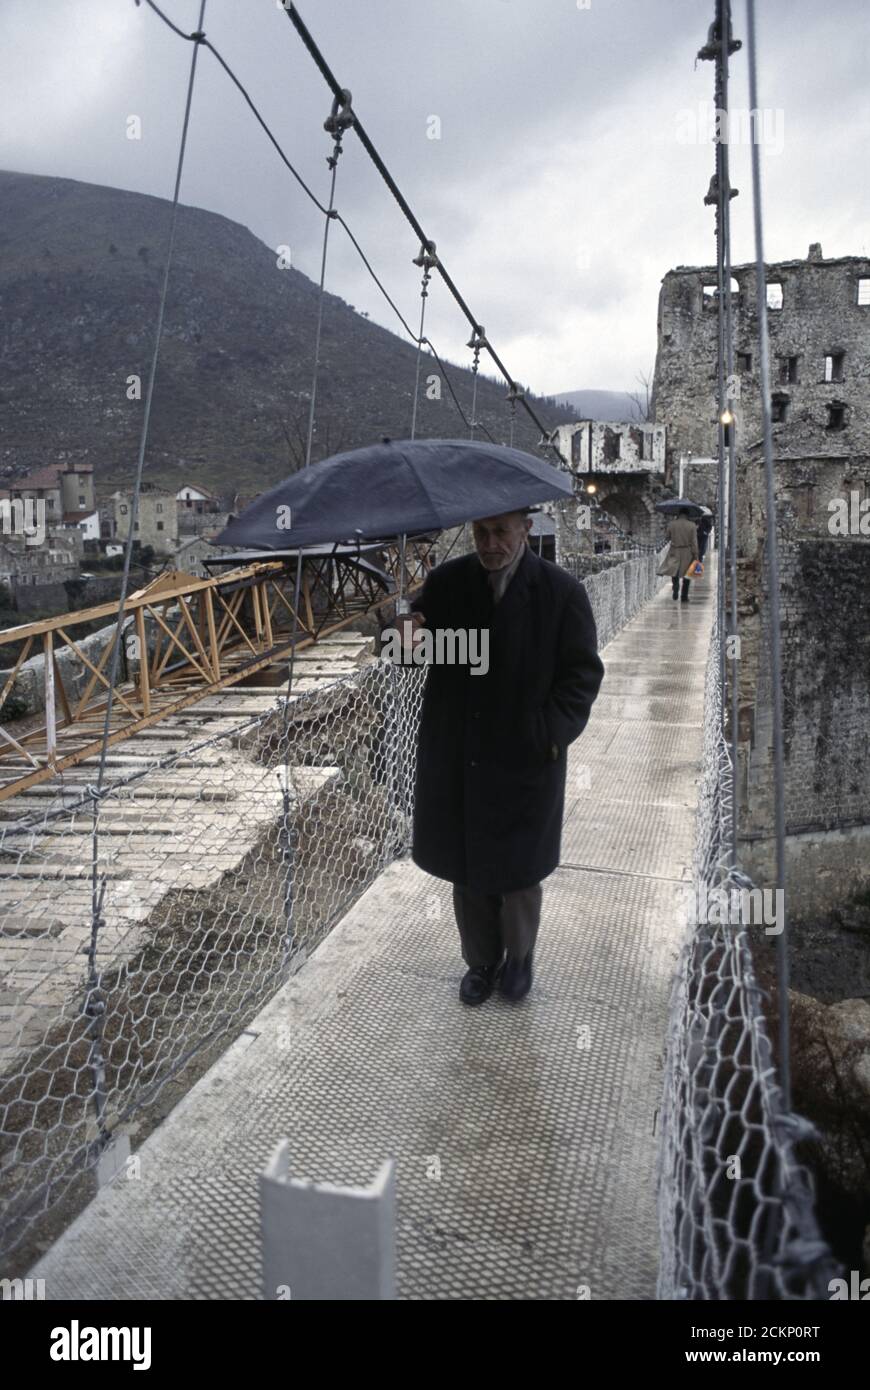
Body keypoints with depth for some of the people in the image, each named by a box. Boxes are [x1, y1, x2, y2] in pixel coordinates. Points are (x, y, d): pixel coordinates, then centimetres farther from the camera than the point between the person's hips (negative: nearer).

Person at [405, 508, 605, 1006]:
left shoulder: (562, 591, -8)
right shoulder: (447, 581, 0)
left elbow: (583, 673, -5)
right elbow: (417, 642, 3)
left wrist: (552, 735, -17)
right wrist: (409, 638, -22)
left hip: (526, 760, -2)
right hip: (456, 760, 3)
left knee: (518, 867, 12)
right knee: (466, 865, 15)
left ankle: (518, 956, 40)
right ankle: (481, 961, 38)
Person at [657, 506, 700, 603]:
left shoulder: (672, 524, -5)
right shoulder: (691, 525, -8)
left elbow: (668, 537, 9)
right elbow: (694, 542, -8)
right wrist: (695, 555, -4)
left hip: (674, 552, 0)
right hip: (687, 553, 0)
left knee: (674, 572, 13)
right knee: (686, 576, 11)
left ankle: (676, 587, -17)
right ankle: (684, 597, 14)